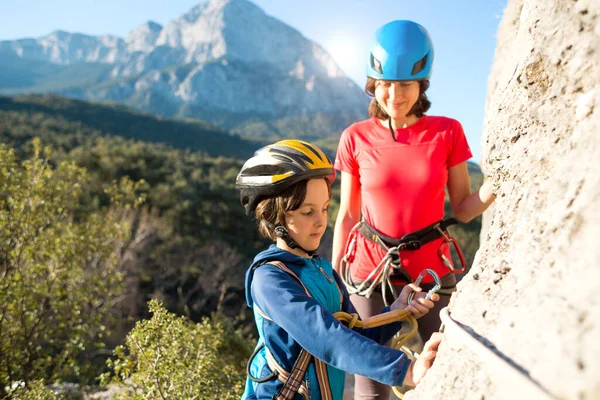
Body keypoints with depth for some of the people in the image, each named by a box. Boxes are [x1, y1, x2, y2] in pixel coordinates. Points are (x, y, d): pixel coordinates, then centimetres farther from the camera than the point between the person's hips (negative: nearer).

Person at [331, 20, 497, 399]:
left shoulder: (447, 131, -2)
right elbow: (347, 216, 2)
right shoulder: (356, 137, -2)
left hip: (431, 271, 1)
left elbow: (463, 208, 1)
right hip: (369, 272, 0)